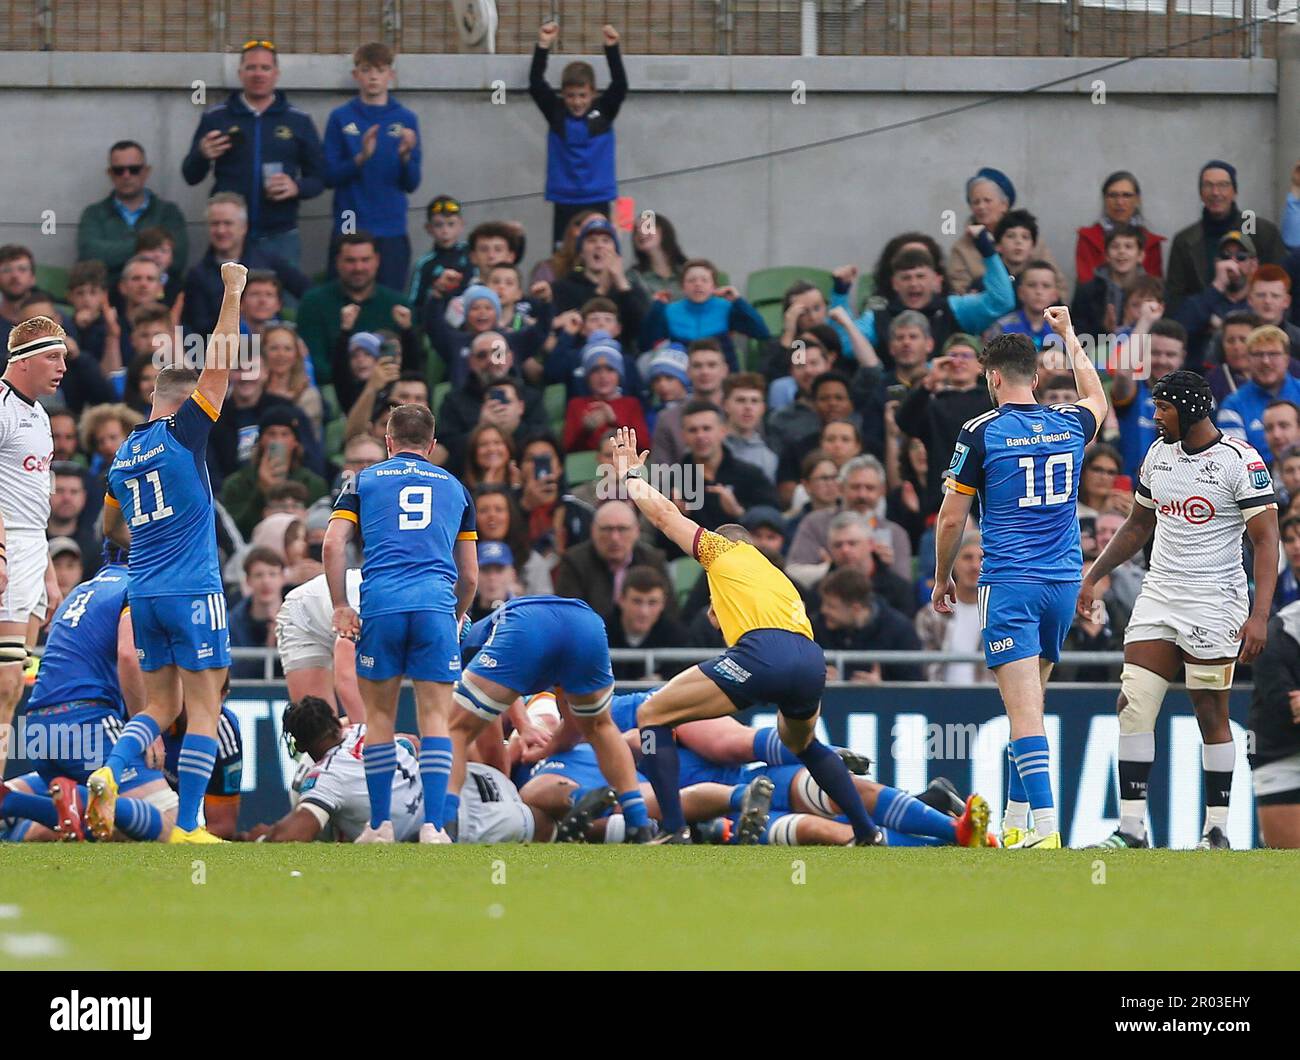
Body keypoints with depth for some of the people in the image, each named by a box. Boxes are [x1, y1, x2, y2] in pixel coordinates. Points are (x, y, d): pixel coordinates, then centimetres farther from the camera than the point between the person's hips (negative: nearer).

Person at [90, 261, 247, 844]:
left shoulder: (123, 456, 12)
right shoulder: (180, 434, -7)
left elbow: (111, 529, 25)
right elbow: (219, 367, -9)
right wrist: (232, 294, -2)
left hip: (144, 593, 7)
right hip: (192, 592, -7)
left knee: (162, 705, 14)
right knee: (204, 709, -2)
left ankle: (110, 772, -12)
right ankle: (187, 826, -7)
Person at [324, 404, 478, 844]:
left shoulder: (365, 481, 16)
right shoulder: (454, 488, 21)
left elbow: (333, 544, 2)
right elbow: (470, 575, 22)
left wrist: (340, 606, 4)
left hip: (380, 607, 0)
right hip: (436, 606, 0)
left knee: (379, 717, 8)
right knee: (435, 718, 0)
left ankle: (380, 825, 8)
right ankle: (433, 826, -10)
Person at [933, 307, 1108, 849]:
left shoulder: (981, 433, -7)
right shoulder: (1069, 425, 7)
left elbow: (951, 519, -3)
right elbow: (1096, 399, 33)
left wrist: (942, 579, 13)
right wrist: (1068, 335, 44)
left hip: (1009, 584, -5)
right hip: (1064, 581, 5)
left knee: (1025, 712, -13)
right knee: (1029, 706, 16)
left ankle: (1045, 830, -24)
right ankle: (1015, 821, 19)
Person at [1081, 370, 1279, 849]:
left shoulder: (1240, 461, -11)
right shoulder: (1159, 453, 10)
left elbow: (1266, 540, -14)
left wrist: (1259, 615, -22)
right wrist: (1093, 578, 20)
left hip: (1213, 603, -6)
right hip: (1157, 595, 6)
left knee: (1212, 716, 0)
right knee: (1133, 706, -4)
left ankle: (1217, 830, 9)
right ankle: (1131, 828, -2)